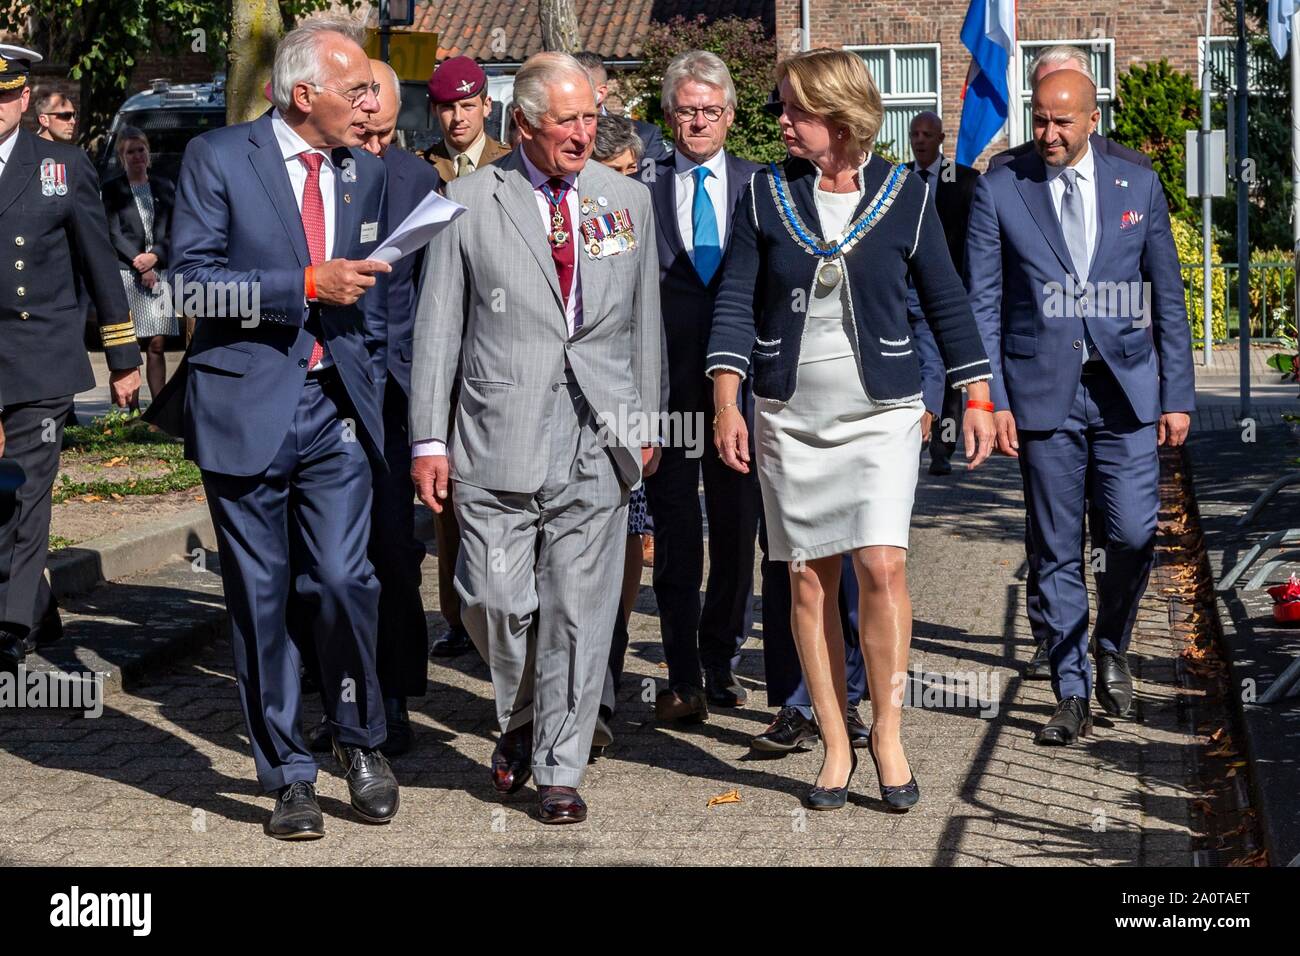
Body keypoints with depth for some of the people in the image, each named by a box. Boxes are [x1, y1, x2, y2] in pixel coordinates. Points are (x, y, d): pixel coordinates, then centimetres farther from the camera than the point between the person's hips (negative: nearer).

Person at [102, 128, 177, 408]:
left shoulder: (164, 187, 16)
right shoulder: (112, 189, 6)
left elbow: (173, 232, 12)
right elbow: (114, 234, -1)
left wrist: (155, 256, -5)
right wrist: (141, 266, -7)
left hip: (159, 273, 3)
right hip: (127, 273, -3)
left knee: (157, 345, -1)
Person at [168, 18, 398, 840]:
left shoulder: (365, 172, 11)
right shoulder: (217, 158, -3)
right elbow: (194, 280, -10)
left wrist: (369, 363, 10)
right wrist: (306, 284, -16)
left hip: (336, 408, 3)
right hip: (247, 406, -2)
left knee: (342, 578, -9)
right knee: (261, 598, 4)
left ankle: (361, 738, 15)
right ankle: (289, 776, 15)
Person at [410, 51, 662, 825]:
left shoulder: (628, 201, 10)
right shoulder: (469, 204, 2)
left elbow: (645, 321, 14)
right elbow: (438, 327, 2)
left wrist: (648, 425, 13)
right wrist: (429, 438, -2)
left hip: (597, 443, 2)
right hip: (498, 440, -1)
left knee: (578, 611, 3)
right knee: (494, 602, -3)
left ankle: (560, 771, 15)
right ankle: (522, 721, 27)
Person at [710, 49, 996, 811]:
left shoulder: (905, 195, 0)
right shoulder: (767, 193, 2)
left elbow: (946, 301, 5)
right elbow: (737, 301, 2)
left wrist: (978, 399, 3)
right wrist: (727, 404, -7)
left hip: (881, 412, -2)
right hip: (790, 414, 2)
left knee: (882, 564, -14)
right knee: (810, 581, 3)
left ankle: (887, 731, 4)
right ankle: (837, 748, 14)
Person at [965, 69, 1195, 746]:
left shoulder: (1138, 187, 6)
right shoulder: (999, 190, 1)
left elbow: (1168, 299, 9)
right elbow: (982, 304, 2)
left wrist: (1178, 396, 5)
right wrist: (992, 399, -6)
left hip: (1126, 387, 1)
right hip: (1042, 392, -1)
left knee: (1134, 533, -5)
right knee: (1056, 551, 3)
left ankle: (1111, 644, 24)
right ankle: (1071, 696, 14)